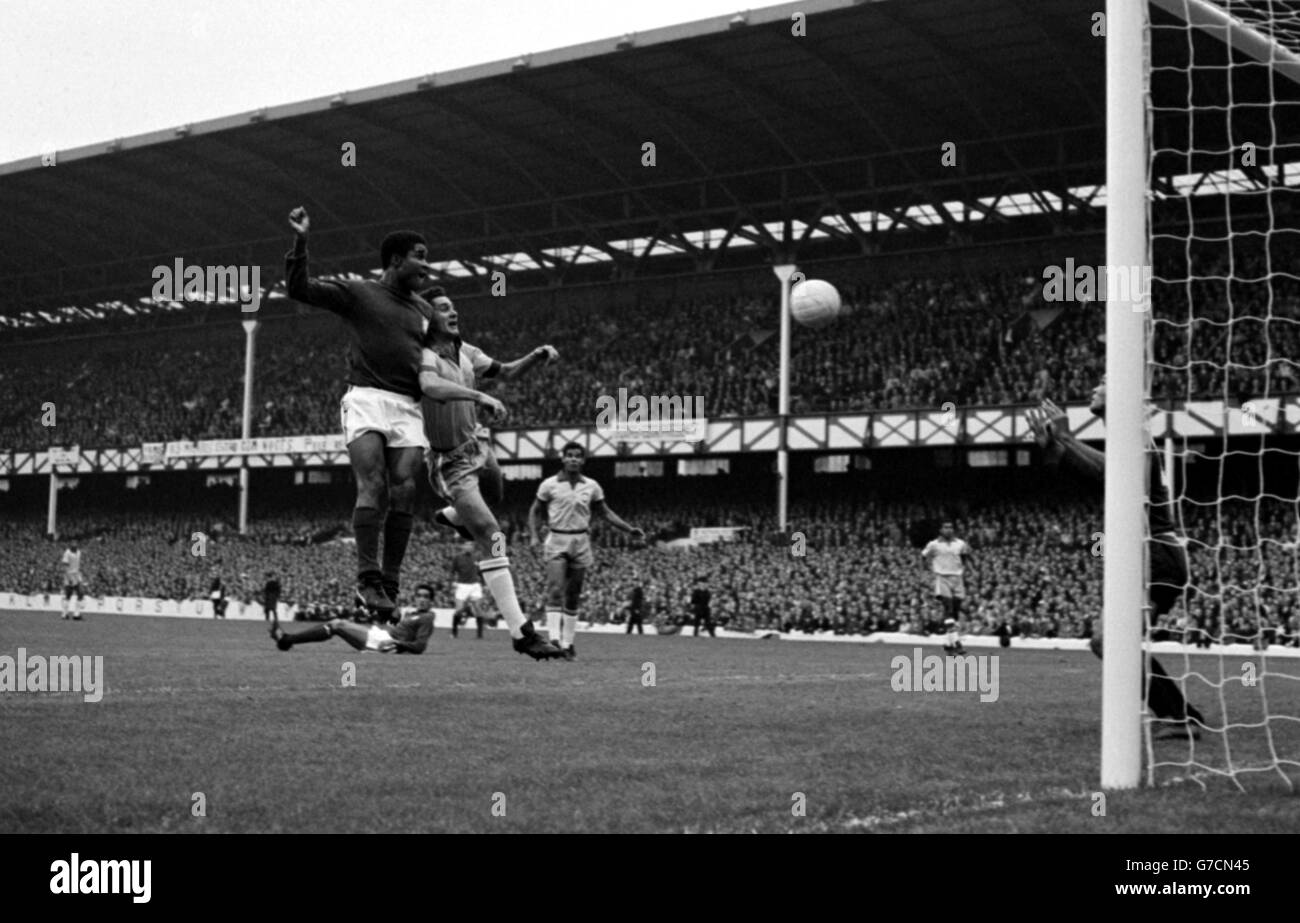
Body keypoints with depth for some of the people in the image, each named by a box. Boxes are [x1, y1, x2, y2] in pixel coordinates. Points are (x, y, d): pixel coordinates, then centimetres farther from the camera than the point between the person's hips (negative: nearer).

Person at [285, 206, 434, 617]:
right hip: (367, 399, -5)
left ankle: (390, 584, 0)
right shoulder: (358, 293, 6)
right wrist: (300, 241, -11)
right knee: (372, 488, -18)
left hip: (408, 409, 5)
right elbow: (299, 288, -1)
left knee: (403, 494, -6)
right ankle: (367, 579, -17)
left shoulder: (424, 310, 21)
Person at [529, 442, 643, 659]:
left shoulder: (592, 486, 6)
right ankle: (553, 639, -22)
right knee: (555, 590, -16)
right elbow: (535, 511, 8)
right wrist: (534, 536, -7)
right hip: (557, 541, -3)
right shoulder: (549, 485, -1)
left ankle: (568, 642, 13)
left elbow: (605, 512, 14)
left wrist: (630, 530, 7)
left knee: (574, 596, 6)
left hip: (581, 542, 3)